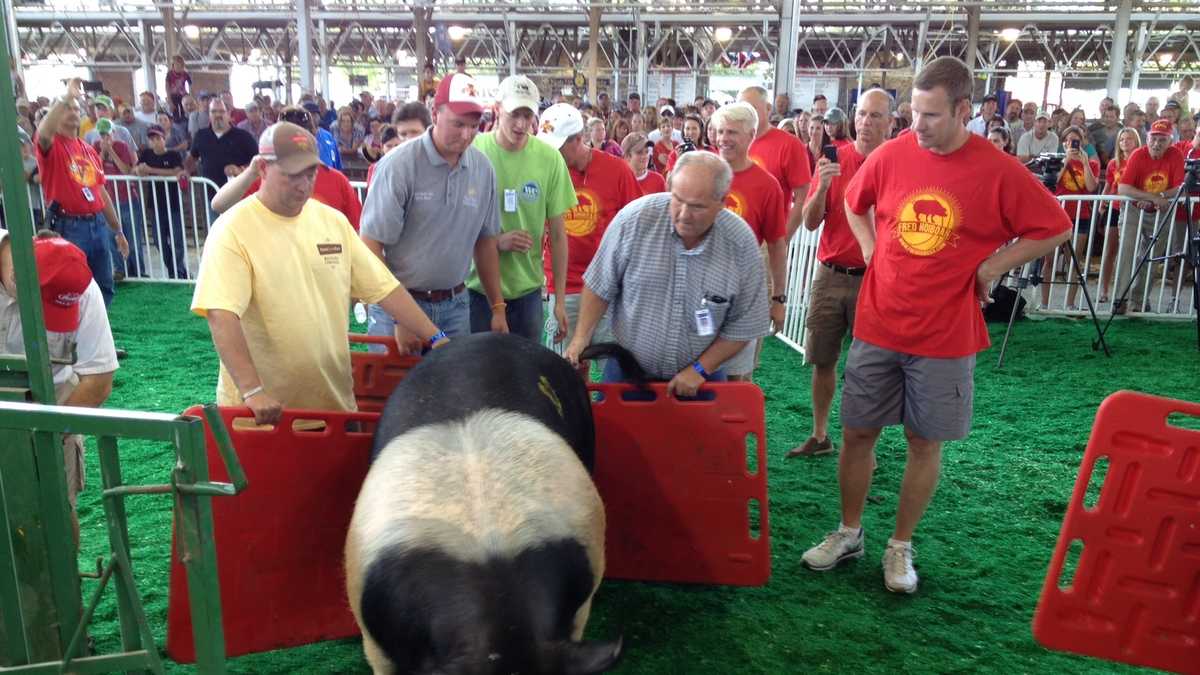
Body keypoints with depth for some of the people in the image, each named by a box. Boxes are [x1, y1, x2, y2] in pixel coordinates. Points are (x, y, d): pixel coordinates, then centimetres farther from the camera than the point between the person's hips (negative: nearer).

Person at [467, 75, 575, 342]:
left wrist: (560, 300, 1)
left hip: (527, 289, 1)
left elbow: (558, 234, 1)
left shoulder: (550, 158, -4)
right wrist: (496, 241, -18)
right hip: (477, 287, -1)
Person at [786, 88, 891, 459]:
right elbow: (810, 222, -1)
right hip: (830, 275, 3)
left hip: (874, 279, -2)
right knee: (822, 360, 11)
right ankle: (819, 436, 26)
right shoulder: (835, 158, 2)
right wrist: (823, 185, -17)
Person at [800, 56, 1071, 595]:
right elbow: (854, 202, 18)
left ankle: (900, 546, 26)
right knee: (857, 432, 9)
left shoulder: (998, 171, -9)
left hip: (945, 335, -2)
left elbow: (1055, 229, 0)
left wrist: (992, 266, -6)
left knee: (925, 442, 8)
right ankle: (848, 533, 28)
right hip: (877, 326, 2)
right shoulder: (891, 155, -2)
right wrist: (870, 247, 5)